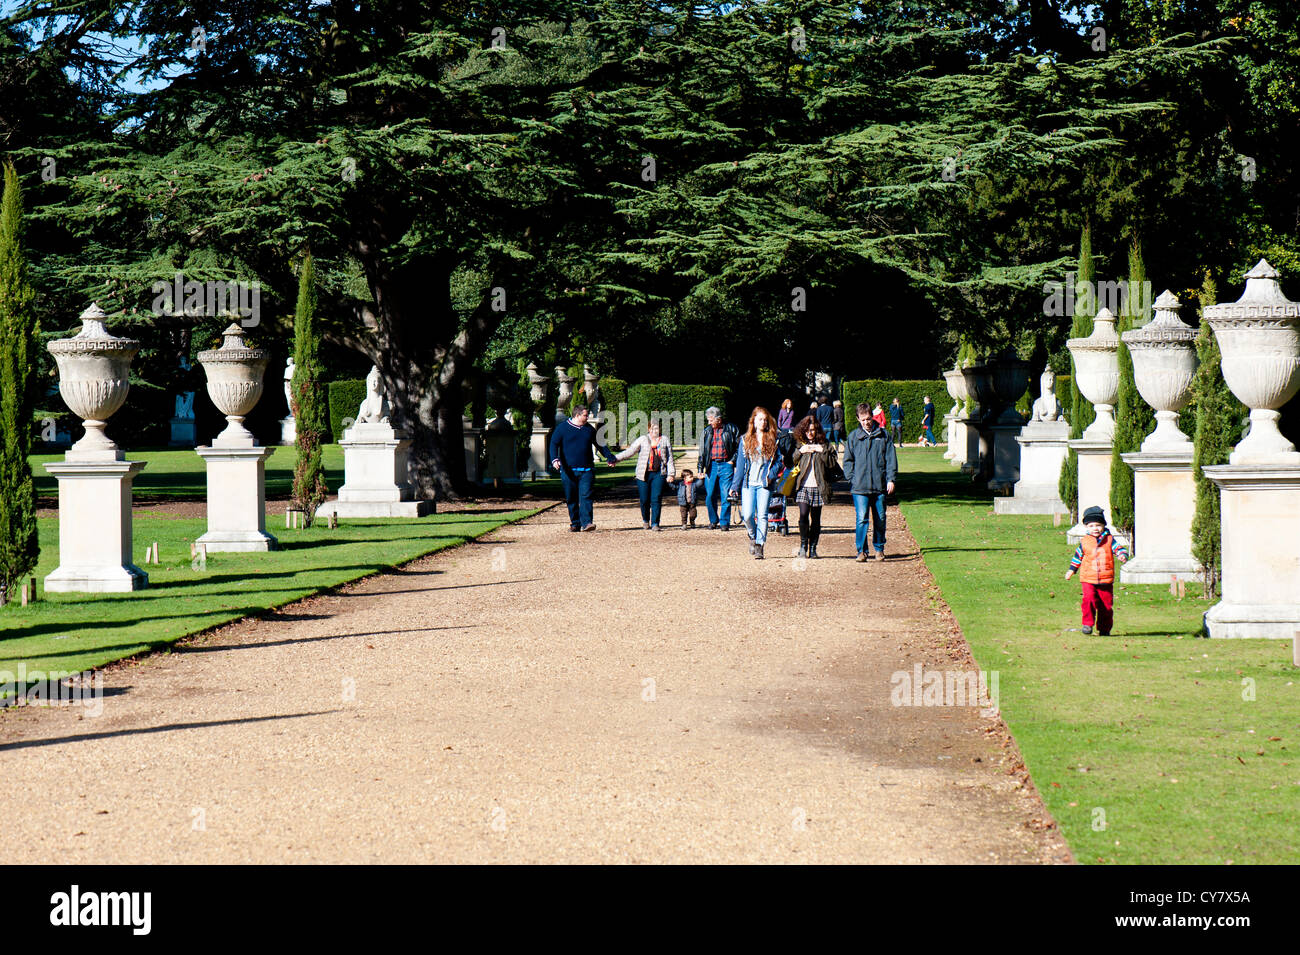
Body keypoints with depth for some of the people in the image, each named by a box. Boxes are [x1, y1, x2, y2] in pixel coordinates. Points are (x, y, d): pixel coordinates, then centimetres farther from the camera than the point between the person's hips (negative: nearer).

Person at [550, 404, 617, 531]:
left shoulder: (589, 429, 14)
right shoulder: (562, 428, 4)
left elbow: (600, 444, 26)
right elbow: (554, 444, -2)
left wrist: (609, 457, 23)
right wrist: (555, 459, -18)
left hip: (586, 470, 1)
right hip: (568, 471, -1)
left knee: (586, 496, -11)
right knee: (571, 499, 4)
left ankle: (586, 522, -17)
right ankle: (575, 523, 13)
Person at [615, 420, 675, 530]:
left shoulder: (664, 440, 11)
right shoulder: (643, 440, 6)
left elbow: (669, 458, 11)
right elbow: (629, 451, 5)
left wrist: (671, 474, 4)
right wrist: (615, 459, -2)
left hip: (659, 474, 0)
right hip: (644, 474, 0)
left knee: (656, 499, -8)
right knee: (644, 500, 3)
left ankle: (655, 524, -5)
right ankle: (645, 521, 25)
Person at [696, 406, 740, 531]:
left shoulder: (731, 429, 2)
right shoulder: (706, 432, 11)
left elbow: (739, 447, 7)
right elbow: (702, 451, 12)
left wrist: (732, 460, -3)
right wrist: (700, 469, 5)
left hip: (725, 465, -3)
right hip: (711, 465, 3)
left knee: (726, 496, -4)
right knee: (710, 496, 0)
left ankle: (725, 522, 4)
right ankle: (713, 520, 16)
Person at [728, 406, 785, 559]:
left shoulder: (773, 440, 7)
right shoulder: (746, 440, 7)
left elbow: (779, 461, 8)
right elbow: (740, 464, 8)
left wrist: (772, 474, -11)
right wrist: (735, 486, 4)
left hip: (764, 484, 0)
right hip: (748, 483, 0)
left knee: (762, 515, -5)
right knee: (747, 515, -9)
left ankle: (759, 547, 0)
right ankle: (753, 537, 19)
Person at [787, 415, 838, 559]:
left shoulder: (825, 445, 7)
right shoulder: (799, 444, 11)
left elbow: (833, 464, 0)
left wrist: (823, 452, -12)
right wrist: (800, 452, -9)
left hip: (818, 487, 0)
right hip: (803, 486, 0)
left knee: (815, 519, 4)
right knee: (803, 515, -15)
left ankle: (812, 547, 13)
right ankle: (803, 544, 0)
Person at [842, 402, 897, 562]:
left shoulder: (883, 435, 6)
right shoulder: (853, 436, 5)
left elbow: (891, 457, 7)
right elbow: (848, 460, 9)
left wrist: (891, 478, -1)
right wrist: (851, 479, -2)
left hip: (880, 486, 1)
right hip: (859, 486, -1)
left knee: (880, 519, 9)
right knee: (861, 519, -9)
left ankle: (879, 548, 23)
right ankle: (861, 551, -3)